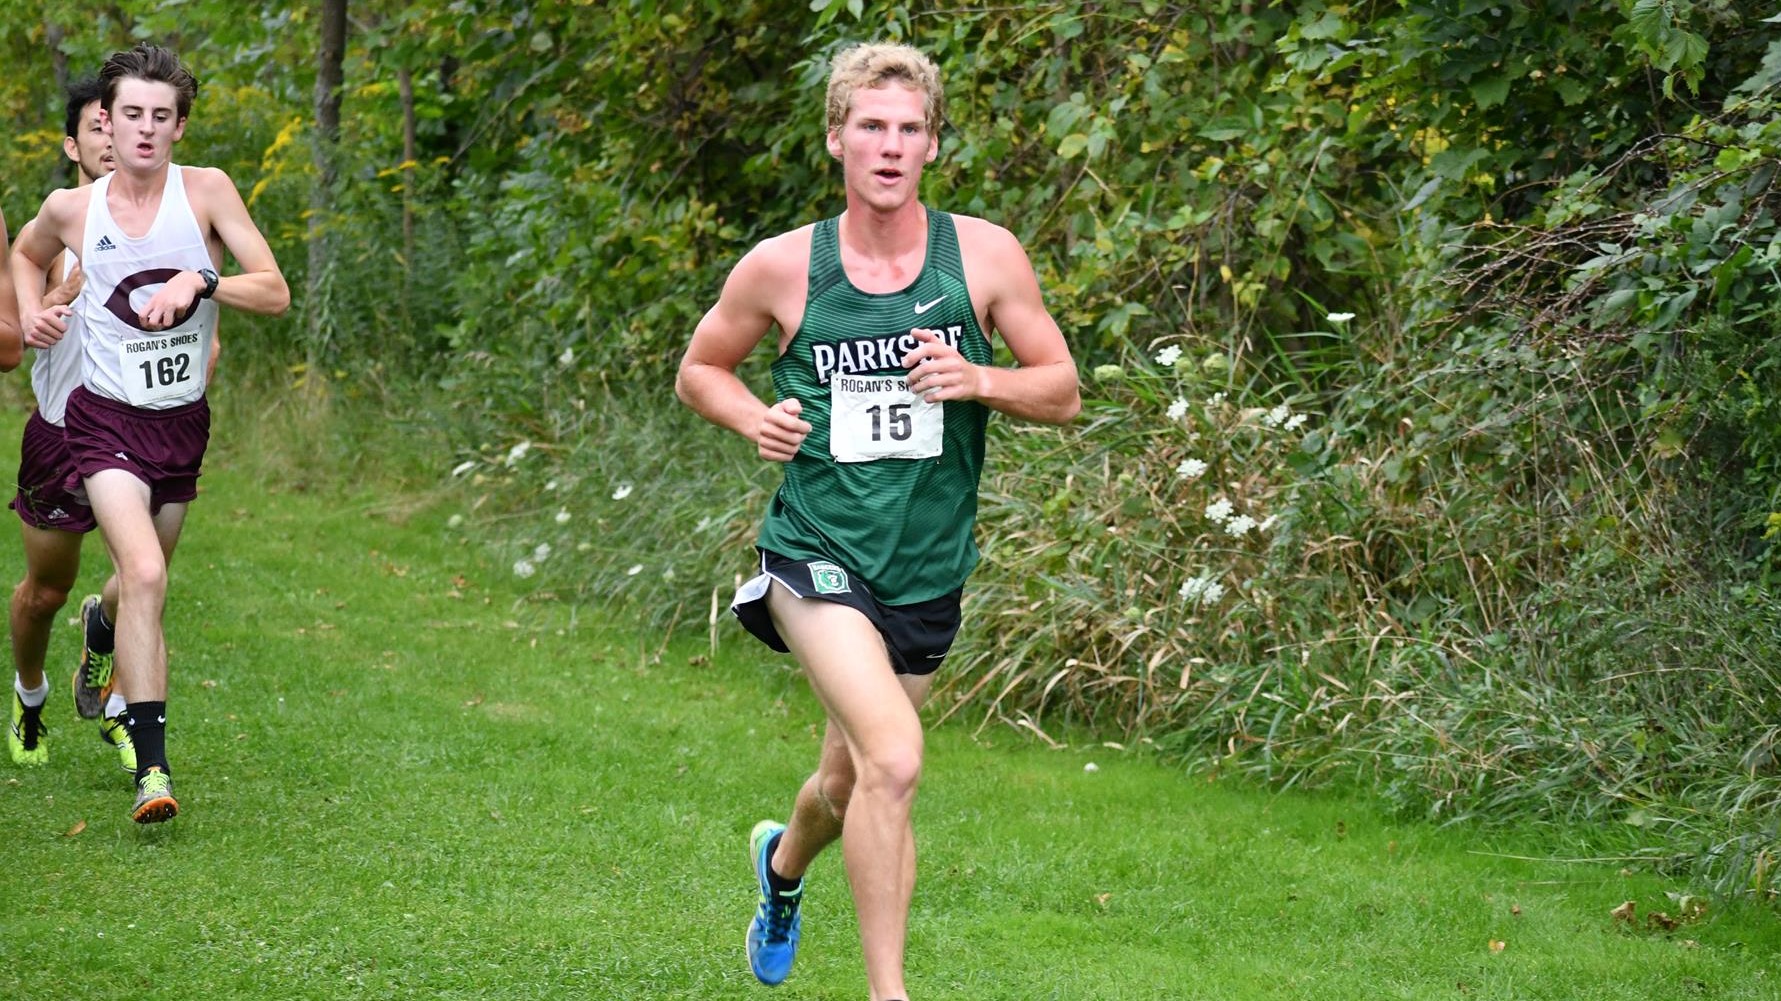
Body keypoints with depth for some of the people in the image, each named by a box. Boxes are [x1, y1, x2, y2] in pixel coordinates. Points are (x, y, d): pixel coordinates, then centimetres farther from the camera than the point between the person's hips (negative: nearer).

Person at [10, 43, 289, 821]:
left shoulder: (206, 191, -6)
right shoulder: (71, 210, -2)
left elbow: (276, 293, -11)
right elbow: (26, 254, 23)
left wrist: (199, 281, -27)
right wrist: (31, 311, 4)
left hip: (182, 421, 2)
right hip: (105, 416, -2)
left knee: (146, 578, 16)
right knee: (144, 575, -22)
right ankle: (151, 766, -25)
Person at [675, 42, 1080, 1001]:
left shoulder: (984, 256, -3)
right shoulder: (782, 267, -4)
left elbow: (1062, 391, 4)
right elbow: (698, 370, 11)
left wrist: (979, 381, -16)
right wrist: (756, 419, -9)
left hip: (928, 568, 3)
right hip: (818, 553, -3)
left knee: (849, 785, 19)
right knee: (892, 761, -25)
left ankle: (783, 861, 54)